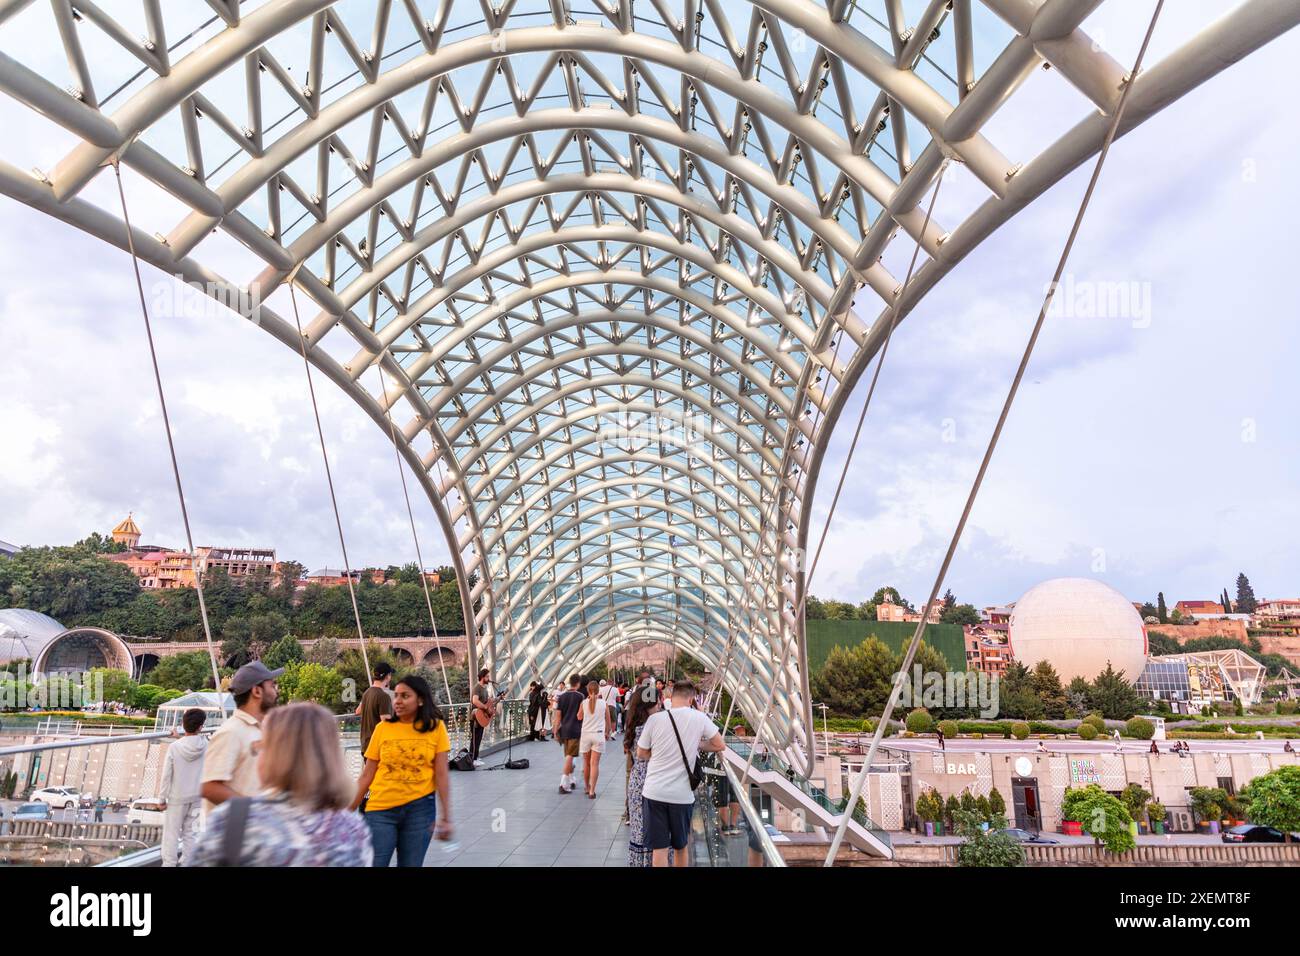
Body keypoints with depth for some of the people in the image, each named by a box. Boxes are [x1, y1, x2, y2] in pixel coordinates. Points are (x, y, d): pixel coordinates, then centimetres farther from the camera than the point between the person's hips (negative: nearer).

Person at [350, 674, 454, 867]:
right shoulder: (382, 729, 0)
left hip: (419, 808, 0)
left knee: (411, 864, 11)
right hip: (381, 808, 0)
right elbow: (367, 775, 5)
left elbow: (442, 774, -3)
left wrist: (446, 816, -7)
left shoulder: (436, 728, -3)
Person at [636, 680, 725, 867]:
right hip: (682, 795, 1)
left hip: (654, 793, -1)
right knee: (681, 847, 20)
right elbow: (719, 745, 4)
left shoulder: (655, 719, -7)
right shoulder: (699, 718, -7)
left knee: (659, 849, 4)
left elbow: (641, 753, 5)